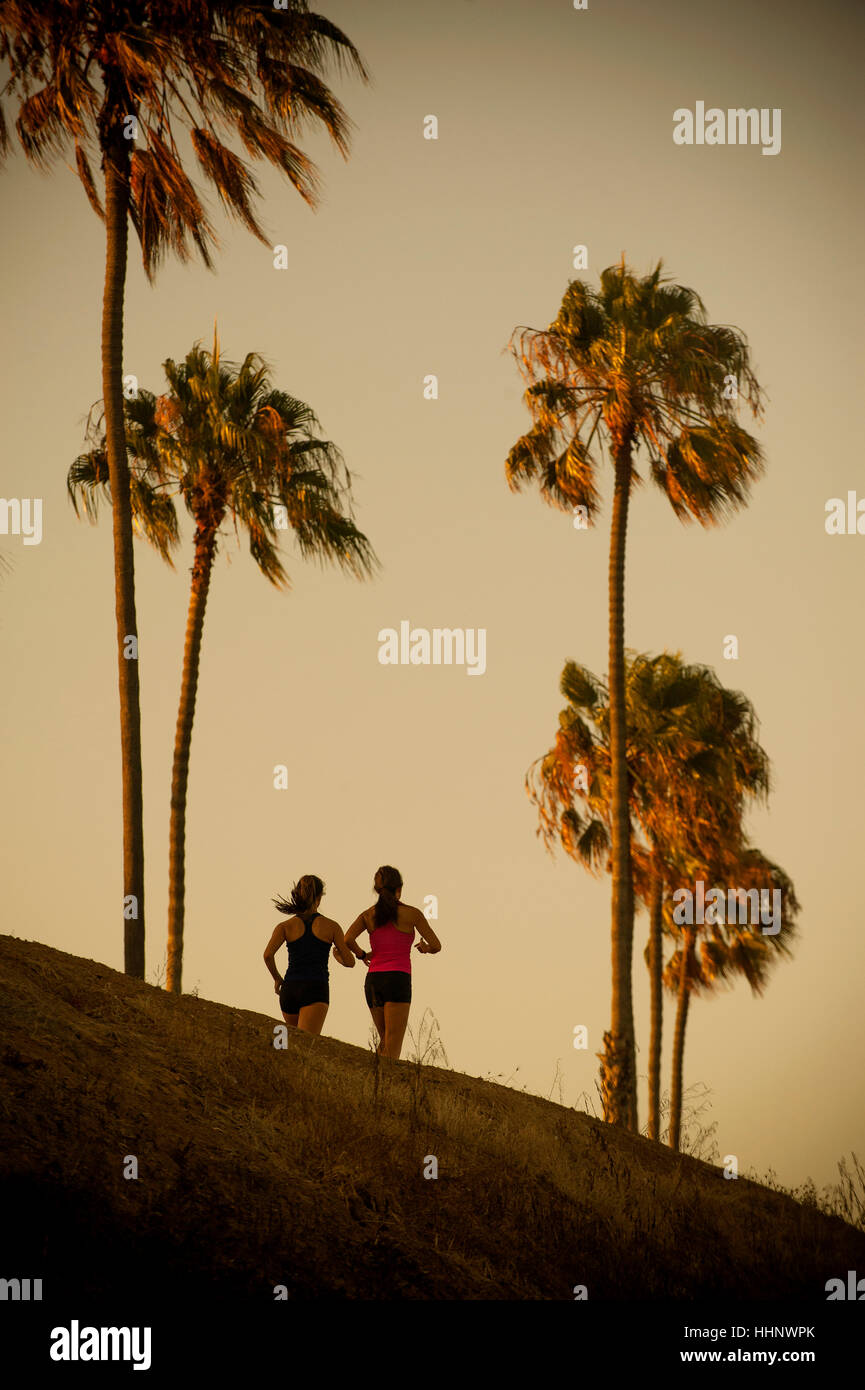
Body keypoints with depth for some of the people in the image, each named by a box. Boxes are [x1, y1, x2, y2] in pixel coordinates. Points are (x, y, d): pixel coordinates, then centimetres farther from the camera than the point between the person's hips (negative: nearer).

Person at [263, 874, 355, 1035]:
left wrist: (277, 978, 9)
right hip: (316, 991, -3)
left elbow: (268, 955, -9)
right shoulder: (331, 926, 5)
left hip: (290, 990, 3)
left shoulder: (285, 926, 7)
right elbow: (350, 962, 10)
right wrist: (338, 955, 33)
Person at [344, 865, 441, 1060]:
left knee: (385, 1041, 21)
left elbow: (347, 940, -7)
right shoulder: (411, 914, 0)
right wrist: (424, 948, 22)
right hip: (397, 980, -4)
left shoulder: (368, 915, 9)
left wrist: (362, 955, 11)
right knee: (392, 1050, -9)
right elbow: (436, 946, 0)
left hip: (373, 981, 5)